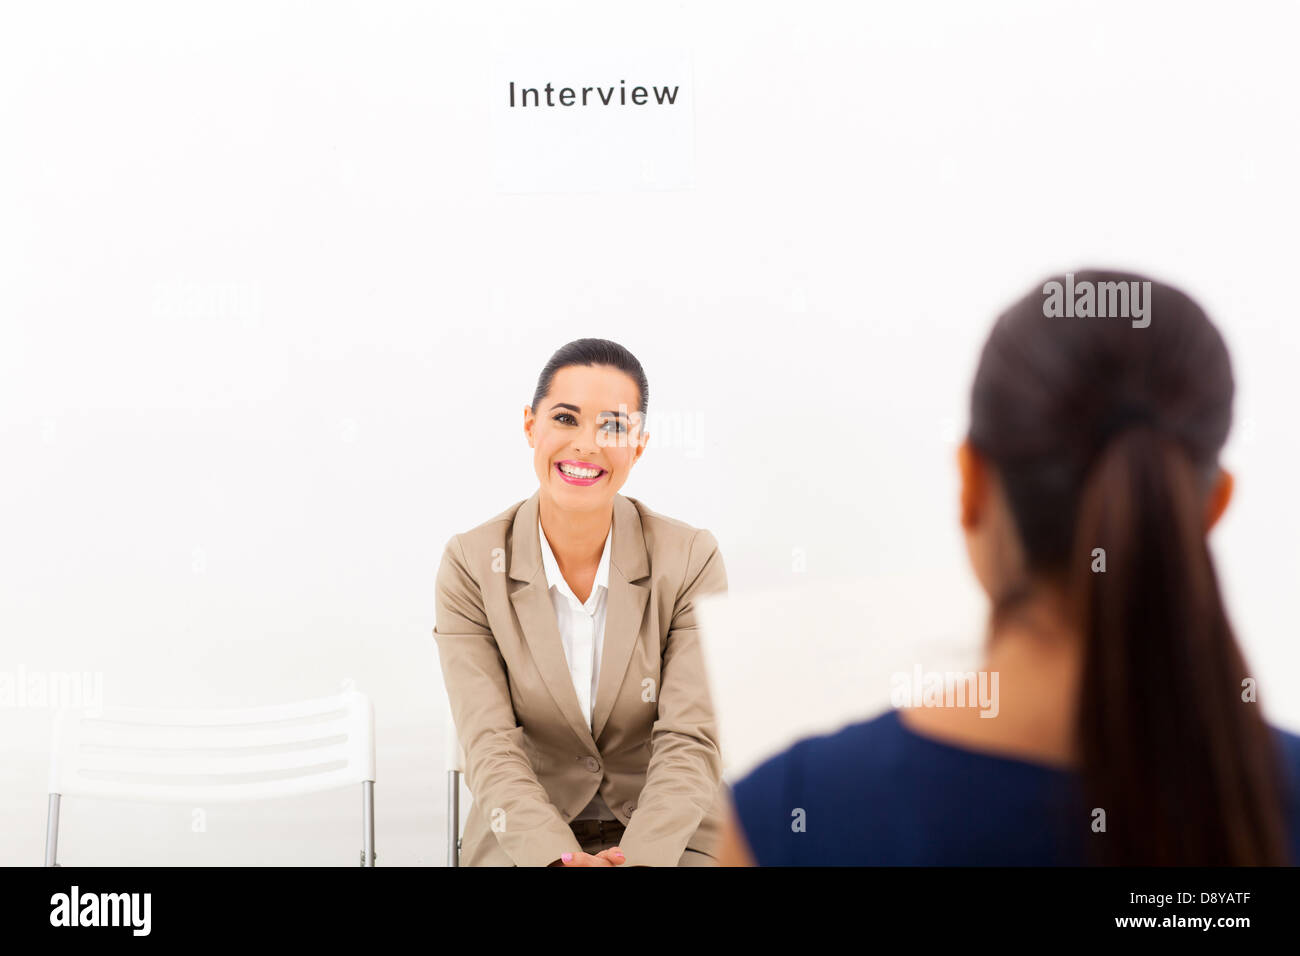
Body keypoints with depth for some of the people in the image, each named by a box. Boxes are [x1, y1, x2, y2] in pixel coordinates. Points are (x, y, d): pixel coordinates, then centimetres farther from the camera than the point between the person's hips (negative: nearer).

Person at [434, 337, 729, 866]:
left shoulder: (692, 560, -6)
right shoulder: (470, 565, -6)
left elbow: (689, 743, -10)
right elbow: (491, 748, -11)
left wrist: (637, 858, -25)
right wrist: (561, 857, -25)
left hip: (671, 835, 1)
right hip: (525, 839, 0)